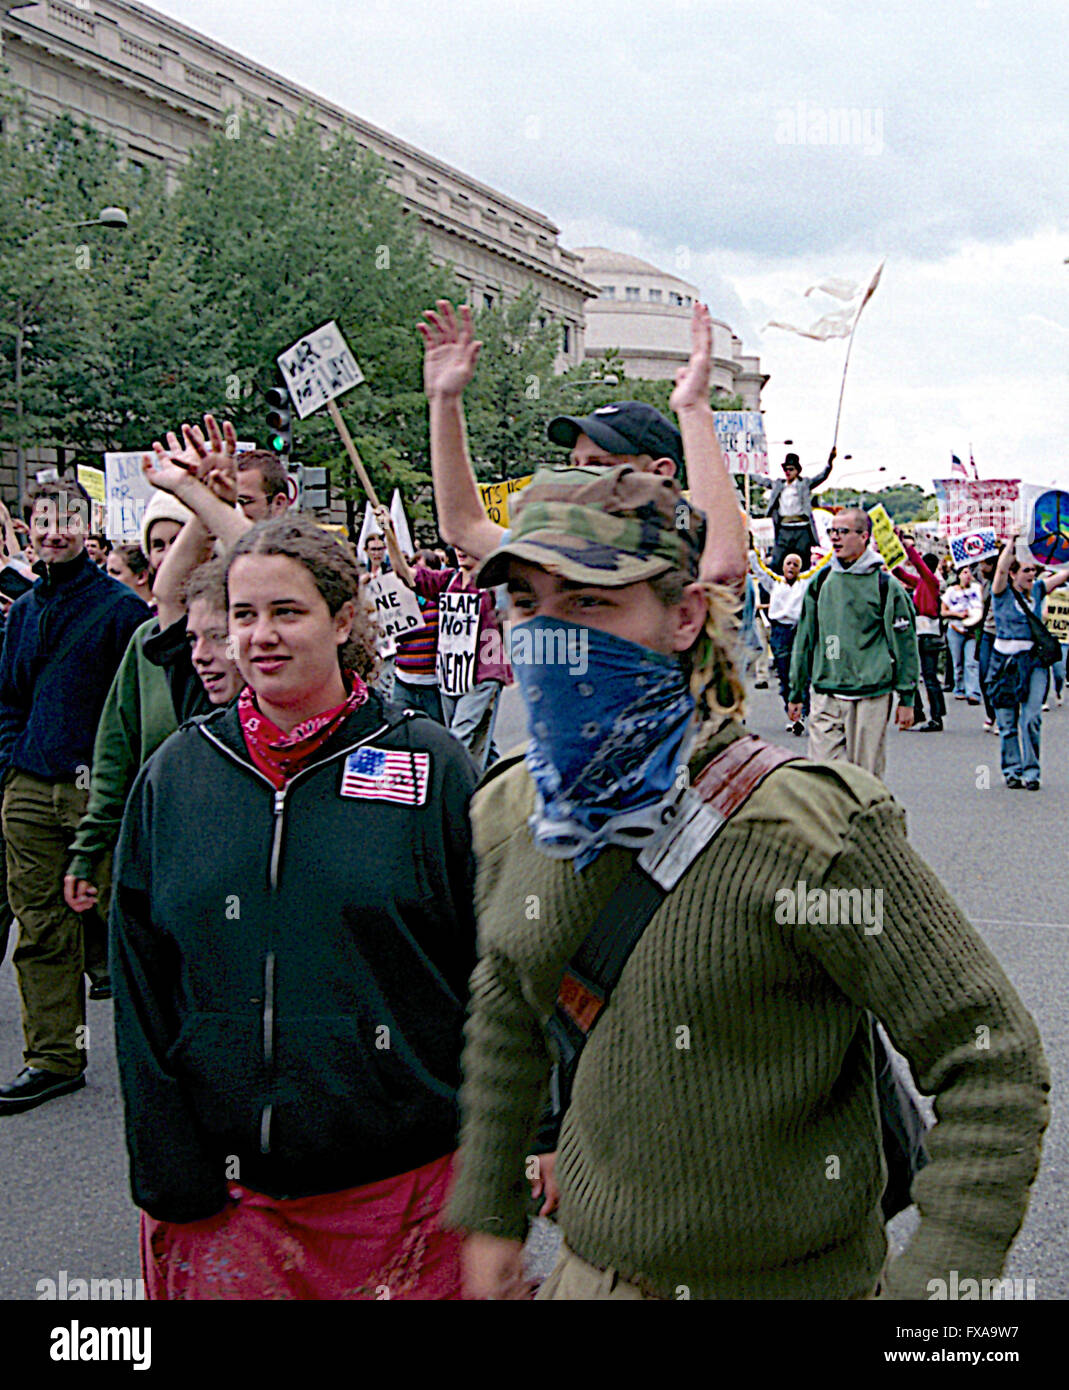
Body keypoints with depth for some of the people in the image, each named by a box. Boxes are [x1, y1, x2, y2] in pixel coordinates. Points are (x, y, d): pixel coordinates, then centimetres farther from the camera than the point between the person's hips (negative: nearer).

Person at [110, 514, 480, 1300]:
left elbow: (491, 969, -1)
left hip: (397, 1181, -2)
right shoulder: (176, 773, 4)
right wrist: (166, 1167, -1)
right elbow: (139, 978, 5)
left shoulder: (430, 765, -3)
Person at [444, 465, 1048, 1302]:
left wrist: (937, 1282, -27)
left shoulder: (809, 830, -25)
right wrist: (489, 1210, 15)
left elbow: (994, 1065, -21)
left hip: (792, 1281, -5)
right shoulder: (513, 810, -4)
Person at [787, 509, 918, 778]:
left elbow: (905, 644, 2)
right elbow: (804, 640, 16)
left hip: (871, 696, -3)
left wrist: (907, 698, 0)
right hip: (825, 697, 3)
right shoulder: (820, 583, 9)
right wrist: (796, 693, 16)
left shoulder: (886, 585, -1)